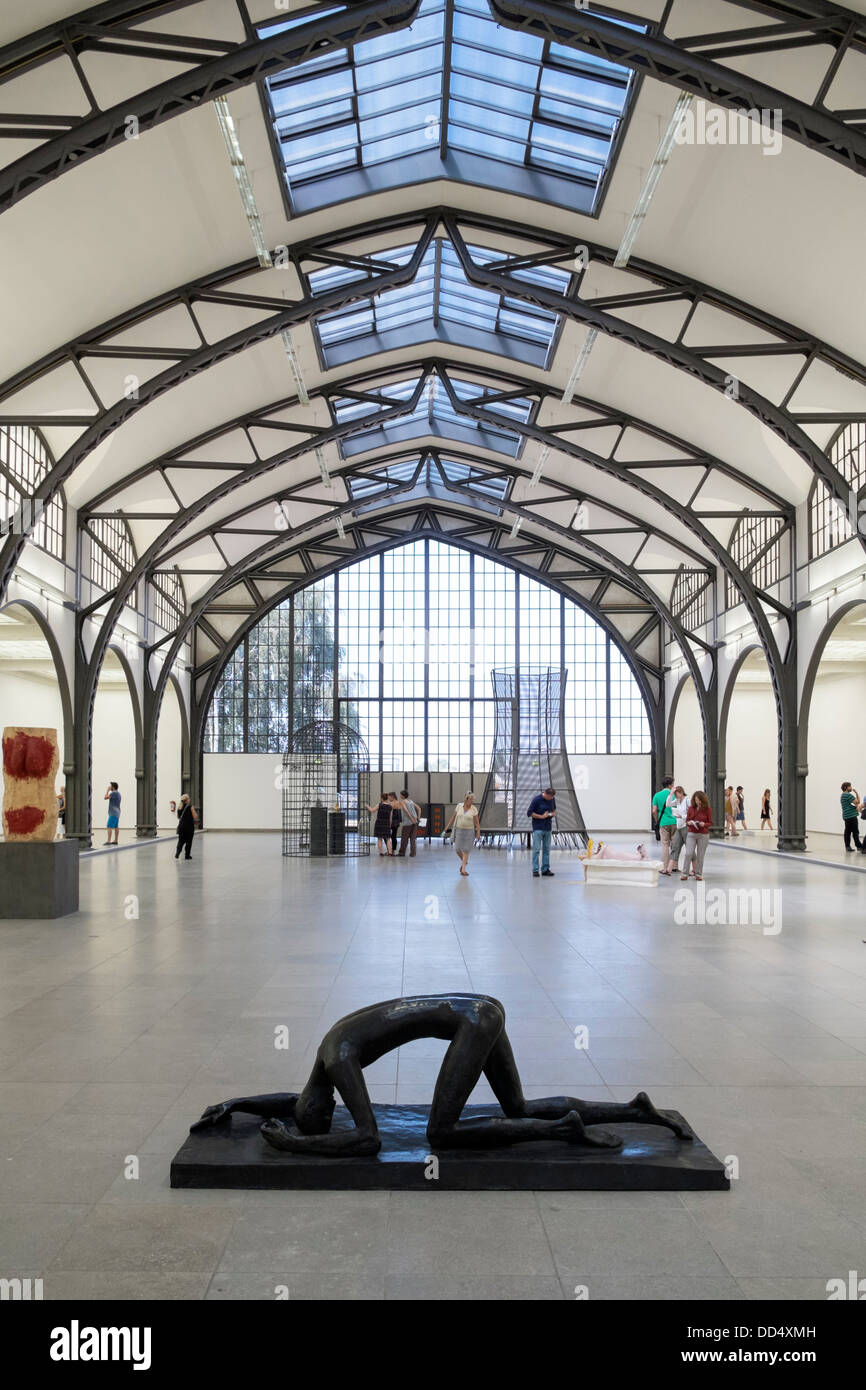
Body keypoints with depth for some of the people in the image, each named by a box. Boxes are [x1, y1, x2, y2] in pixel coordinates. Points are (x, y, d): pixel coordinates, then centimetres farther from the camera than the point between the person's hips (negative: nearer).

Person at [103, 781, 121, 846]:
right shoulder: (118, 793, 16)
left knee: (109, 826, -11)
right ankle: (115, 841, 9)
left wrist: (107, 790, -7)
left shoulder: (114, 793, -14)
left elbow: (105, 798, -18)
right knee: (116, 827, 8)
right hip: (116, 813, 10)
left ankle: (108, 841, -15)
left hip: (113, 813, -10)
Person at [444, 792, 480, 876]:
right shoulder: (459, 806, -2)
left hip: (469, 831, -2)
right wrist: (446, 828, 5)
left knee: (466, 850, -3)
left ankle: (463, 869, 3)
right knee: (457, 849, 1)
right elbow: (453, 818, 5)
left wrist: (478, 833, -15)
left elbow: (477, 823, -5)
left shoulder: (474, 809, -7)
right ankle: (464, 861, 31)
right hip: (459, 830, 2)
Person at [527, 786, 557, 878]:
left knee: (546, 849, 7)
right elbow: (529, 813, -10)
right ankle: (535, 870, -3)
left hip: (548, 828, 5)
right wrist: (542, 816, -15)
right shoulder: (536, 800, -12)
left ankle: (545, 870, 12)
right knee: (536, 849, -6)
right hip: (538, 828, -5)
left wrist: (553, 814, -1)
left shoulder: (552, 799, 4)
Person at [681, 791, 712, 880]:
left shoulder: (707, 809, -3)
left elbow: (710, 823, 0)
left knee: (700, 855, 4)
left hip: (703, 835, -1)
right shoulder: (691, 808, 3)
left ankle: (698, 874, 15)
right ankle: (684, 874, 0)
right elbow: (687, 820, 9)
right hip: (691, 834, 1)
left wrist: (704, 824, -20)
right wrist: (689, 823, -14)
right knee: (688, 853, -6)